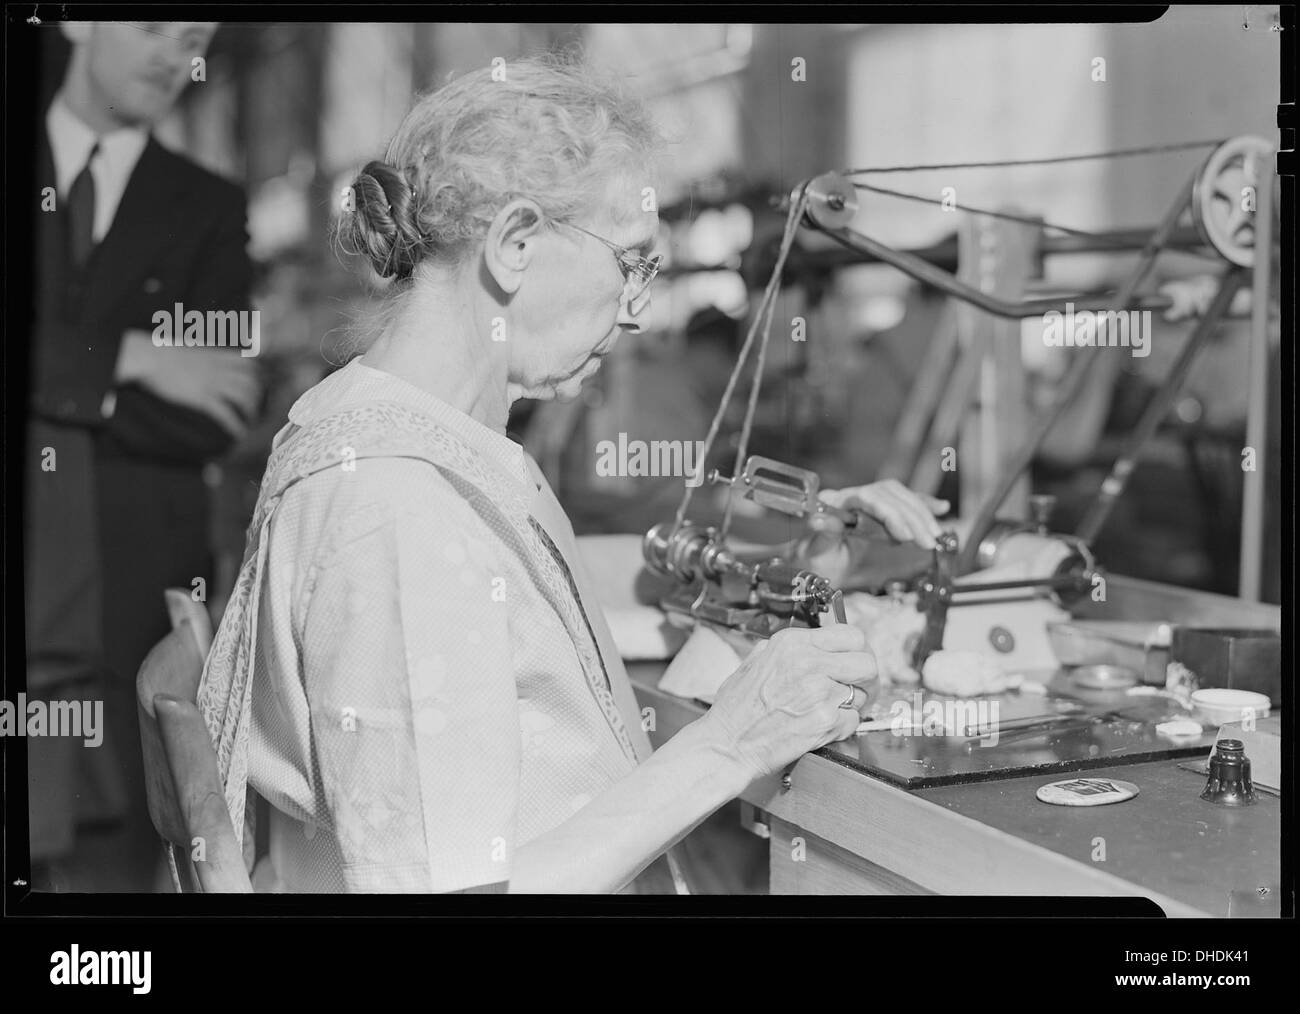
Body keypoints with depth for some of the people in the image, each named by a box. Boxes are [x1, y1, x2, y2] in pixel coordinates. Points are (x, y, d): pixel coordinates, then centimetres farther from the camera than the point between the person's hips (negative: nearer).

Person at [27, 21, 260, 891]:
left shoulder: (208, 212, 9)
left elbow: (209, 420, -3)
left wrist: (59, 383, -8)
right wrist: (125, 359, -13)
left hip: (130, 602, 0)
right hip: (42, 589, 0)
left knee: (114, 863, 3)